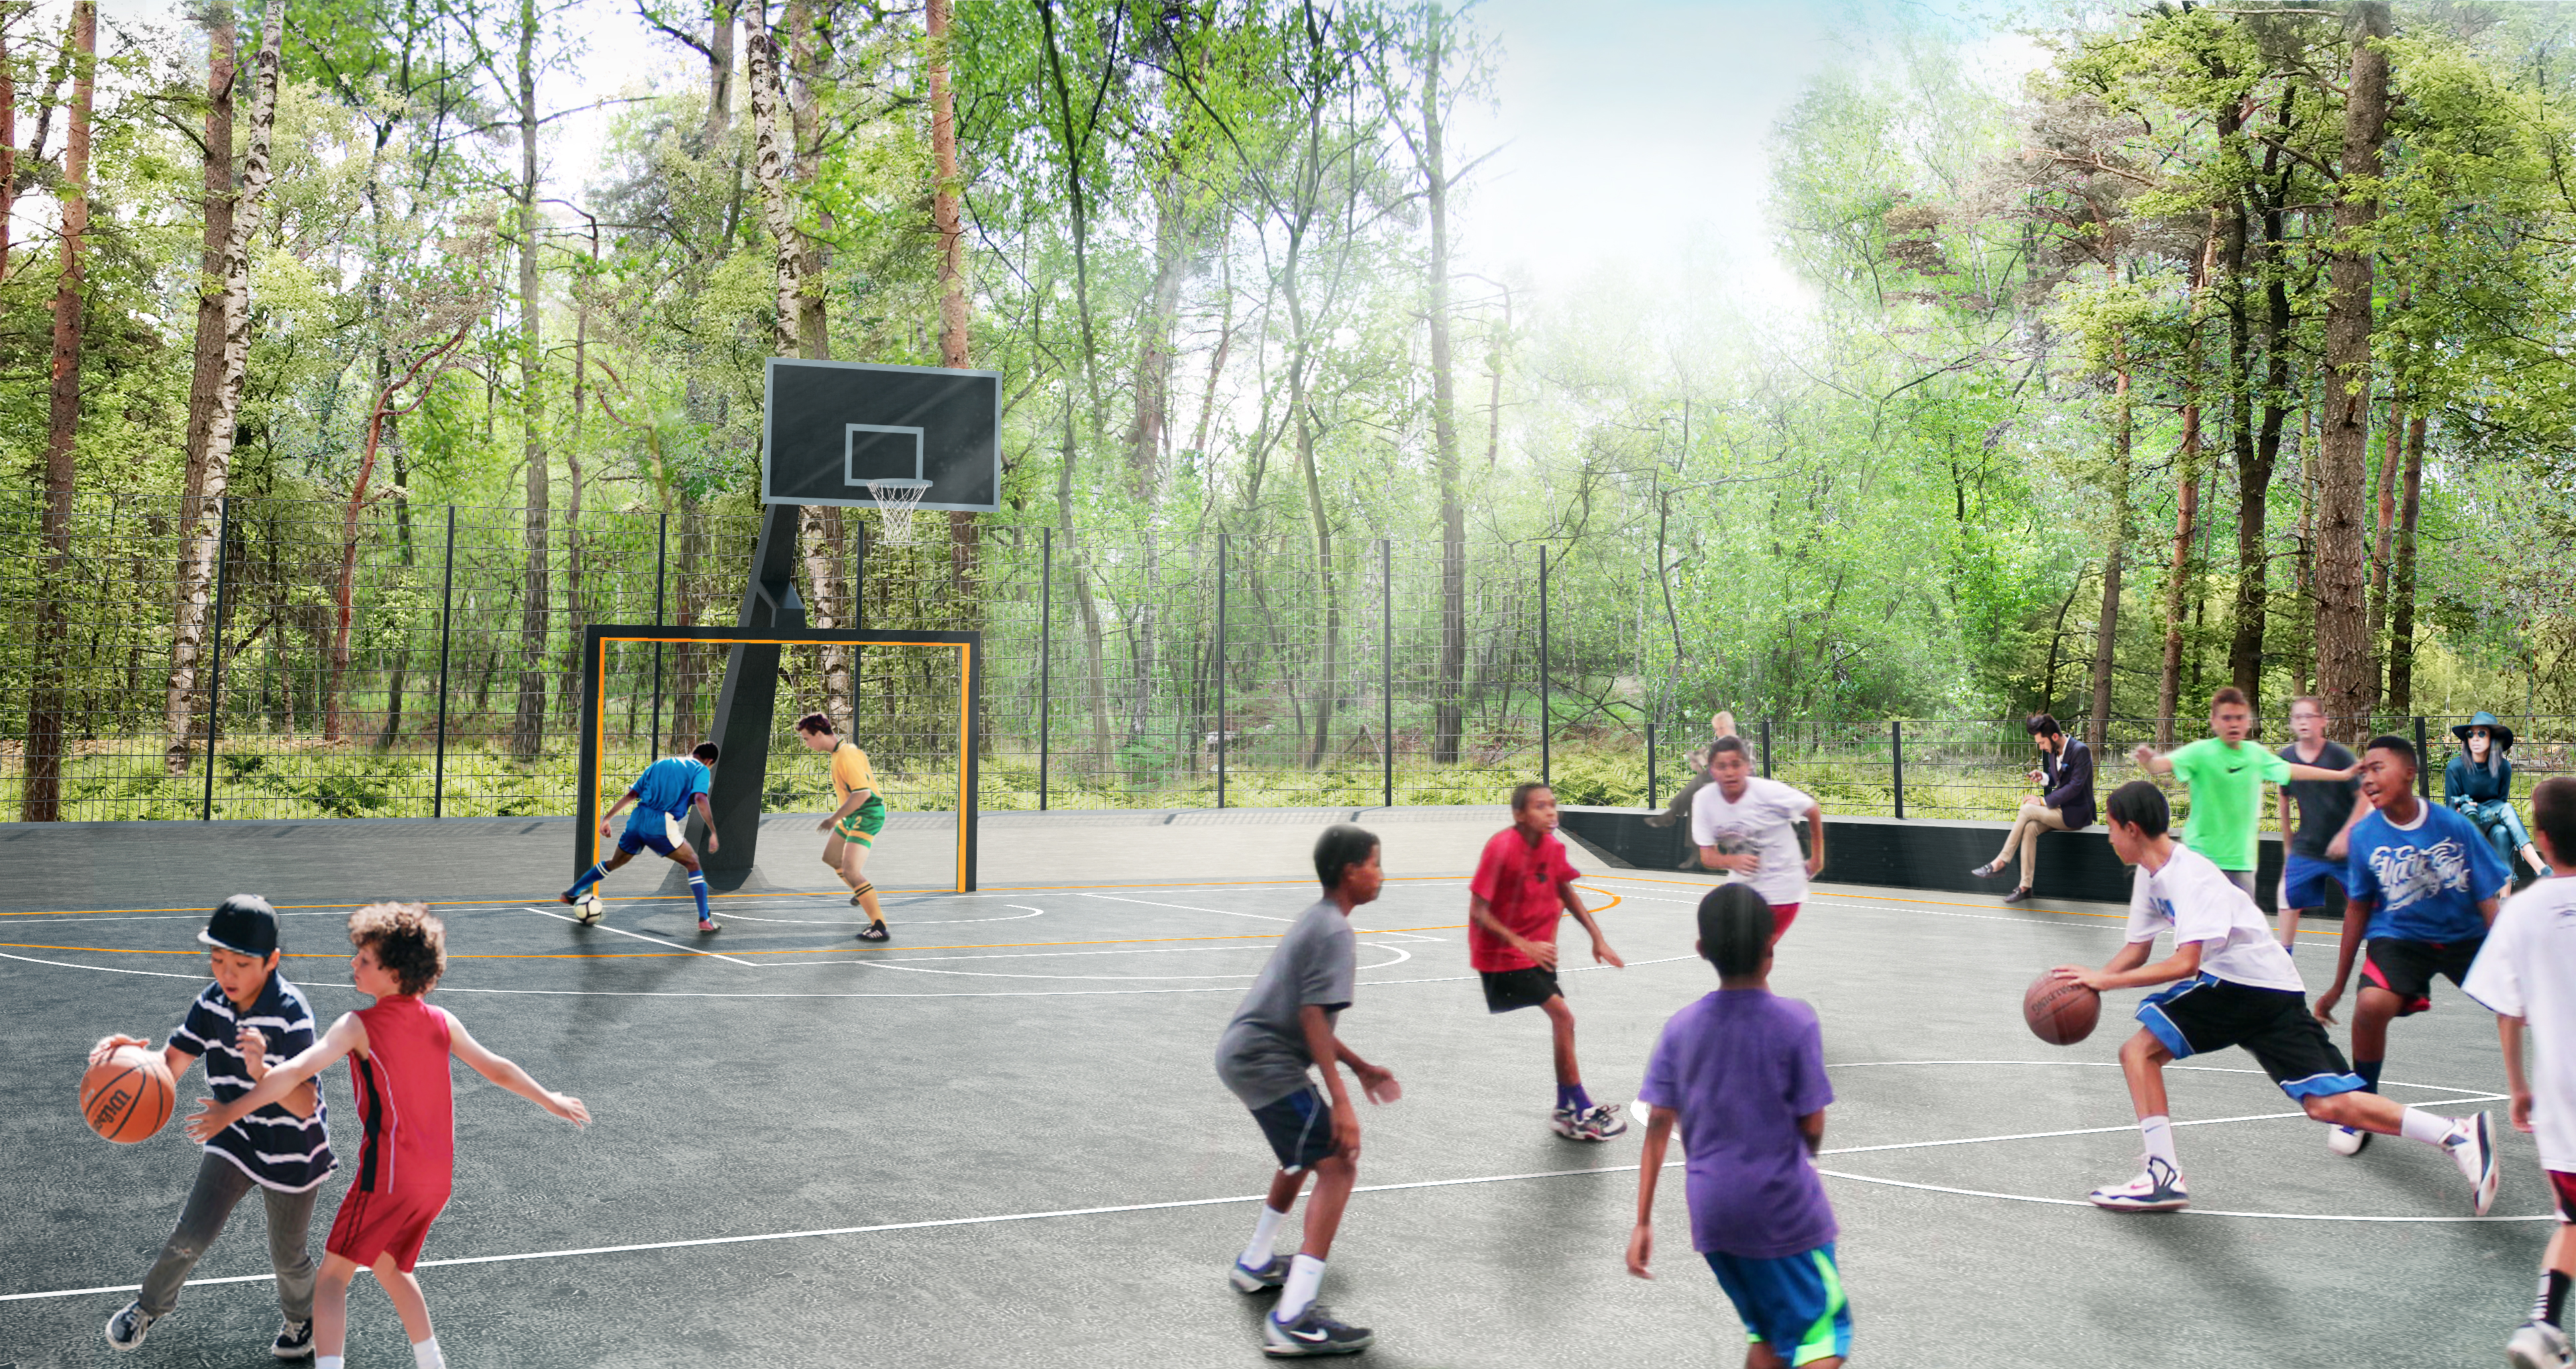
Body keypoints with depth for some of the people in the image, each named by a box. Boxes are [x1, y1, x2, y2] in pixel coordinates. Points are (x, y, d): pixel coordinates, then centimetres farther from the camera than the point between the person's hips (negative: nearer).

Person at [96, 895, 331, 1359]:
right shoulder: (212, 1003, -12)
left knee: (287, 1256, 11)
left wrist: (261, 1071, -53)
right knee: (192, 1234, -8)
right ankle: (150, 1307, 22)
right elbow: (170, 1066, -13)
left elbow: (304, 1105, -34)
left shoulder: (292, 1015, -30)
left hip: (291, 1153, -4)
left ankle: (302, 1317, 43)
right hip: (235, 1137, 4)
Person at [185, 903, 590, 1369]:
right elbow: (498, 1070, 15)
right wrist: (551, 1101, 28)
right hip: (437, 1175, 6)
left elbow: (295, 1073, -20)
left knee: (333, 1275, -2)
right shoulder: (442, 1022, 7)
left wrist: (231, 1112, -15)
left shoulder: (358, 1026, -10)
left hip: (388, 1173, -6)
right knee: (389, 1266, 26)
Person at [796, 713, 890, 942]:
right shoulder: (843, 749, 7)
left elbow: (862, 793, -32)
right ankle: (862, 893, 50)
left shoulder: (845, 756, -24)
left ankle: (879, 925, -19)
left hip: (866, 816, -11)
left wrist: (834, 819, -26)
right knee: (830, 857, 27)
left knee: (850, 871, -21)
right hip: (852, 816, 11)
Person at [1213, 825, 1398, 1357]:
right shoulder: (1334, 931, -14)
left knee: (1308, 1149, 31)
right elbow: (1313, 1018, -22)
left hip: (1243, 1053, 11)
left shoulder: (1317, 921, 17)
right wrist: (1341, 1101, -25)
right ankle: (1292, 1322, -21)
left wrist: (1361, 1067, 26)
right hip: (1264, 1060, -11)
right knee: (1338, 1166, -15)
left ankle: (1256, 1264, 44)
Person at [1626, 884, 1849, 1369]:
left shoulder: (1681, 1027, -1)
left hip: (1711, 1214, 5)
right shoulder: (1795, 1021, -12)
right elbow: (1812, 1127, -9)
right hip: (1785, 1207, -5)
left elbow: (1657, 1127, -1)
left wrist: (1643, 1222, 3)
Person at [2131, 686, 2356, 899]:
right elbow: (2167, 764, -26)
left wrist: (2342, 774, 32)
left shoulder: (2256, 754, 8)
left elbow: (2293, 770, 24)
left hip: (2242, 860, 6)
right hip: (2204, 858, -6)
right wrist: (2148, 761, -50)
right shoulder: (2201, 752, -10)